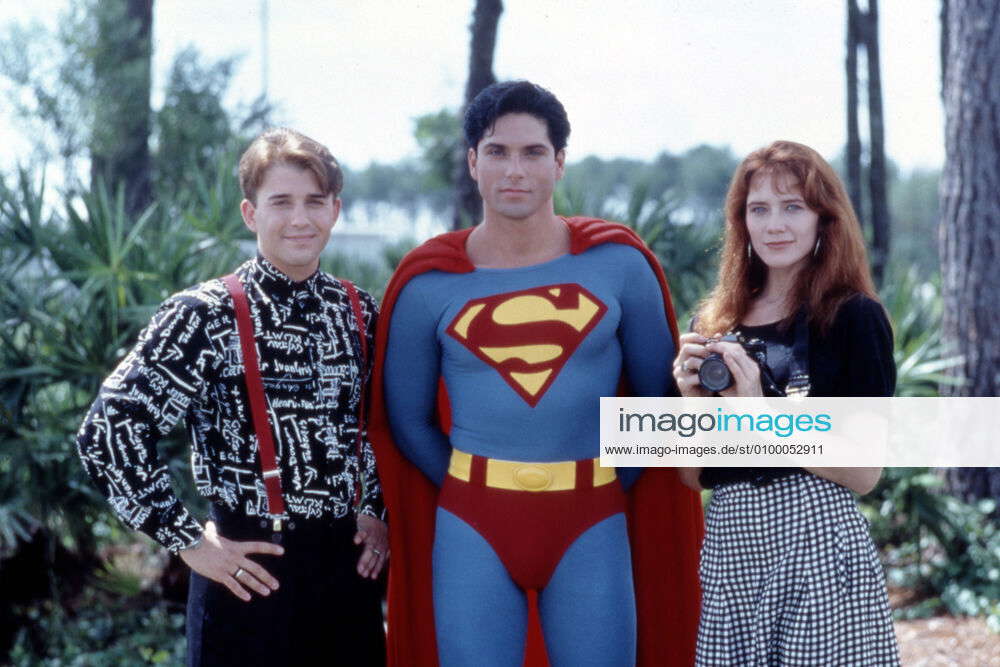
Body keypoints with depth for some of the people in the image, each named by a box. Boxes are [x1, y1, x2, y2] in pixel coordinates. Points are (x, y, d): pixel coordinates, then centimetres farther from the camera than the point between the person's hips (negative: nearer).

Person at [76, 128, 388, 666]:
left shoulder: (358, 312, 5)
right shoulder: (207, 315, -11)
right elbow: (108, 429, -15)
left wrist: (375, 510, 9)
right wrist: (188, 541, -13)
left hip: (349, 566, 5)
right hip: (253, 569, -5)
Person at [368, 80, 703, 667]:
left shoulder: (618, 264, 0)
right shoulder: (428, 283, 0)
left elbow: (658, 396, 9)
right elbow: (407, 418, 10)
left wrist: (618, 482, 8)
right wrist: (471, 491, 9)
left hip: (591, 526, 0)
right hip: (472, 527, 0)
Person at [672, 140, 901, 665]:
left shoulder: (853, 316, -4)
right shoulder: (714, 322, 9)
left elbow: (864, 474, -10)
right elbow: (693, 476, 11)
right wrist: (693, 401, -7)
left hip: (817, 543, -4)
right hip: (729, 547, 5)